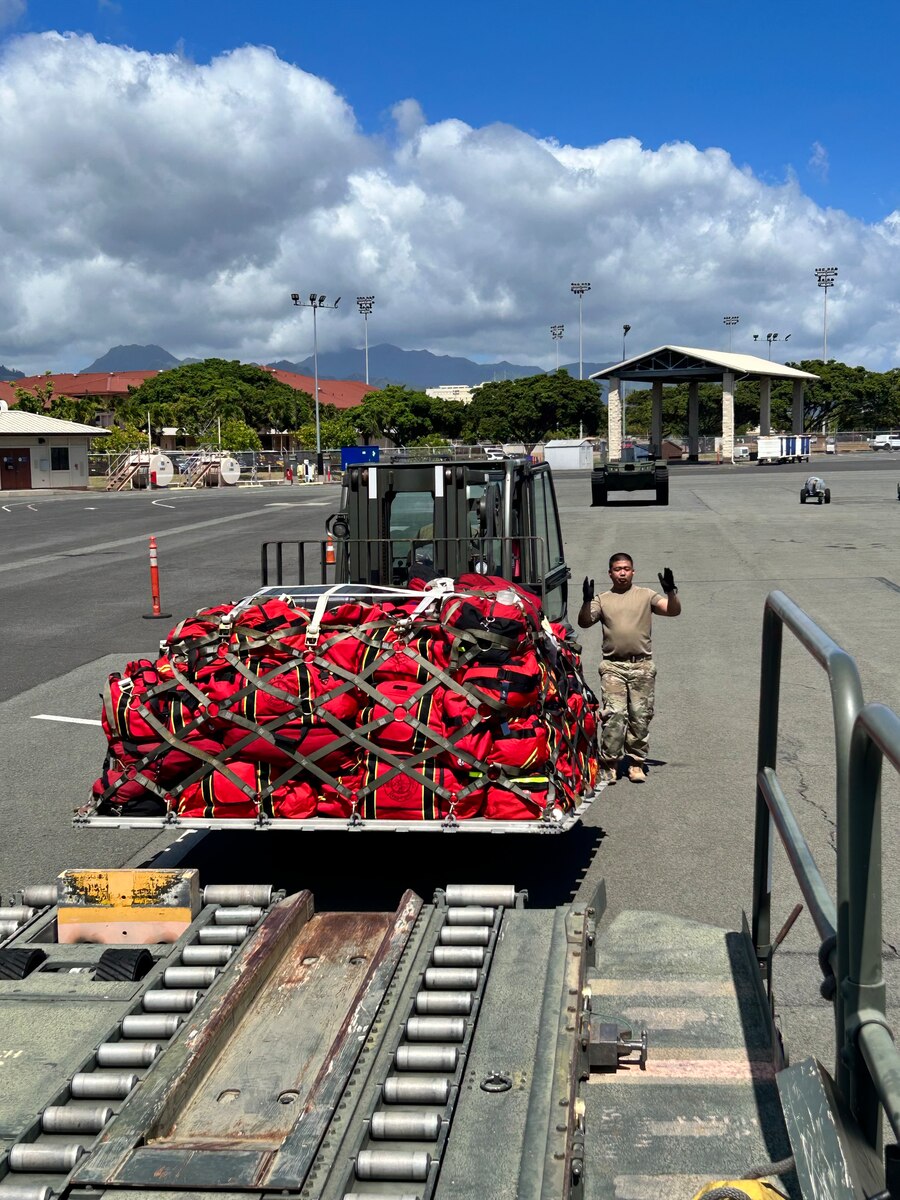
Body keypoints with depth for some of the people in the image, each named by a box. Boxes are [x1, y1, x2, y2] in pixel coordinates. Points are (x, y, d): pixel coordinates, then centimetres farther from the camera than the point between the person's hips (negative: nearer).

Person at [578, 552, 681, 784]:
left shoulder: (646, 596, 9)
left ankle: (636, 763, 13)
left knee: (640, 716, 3)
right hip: (613, 666, -1)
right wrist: (587, 600, -17)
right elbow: (584, 623, -1)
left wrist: (670, 591, -17)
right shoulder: (602, 599, 10)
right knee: (614, 715, -8)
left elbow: (673, 611, 0)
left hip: (642, 665, 1)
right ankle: (609, 764, -2)